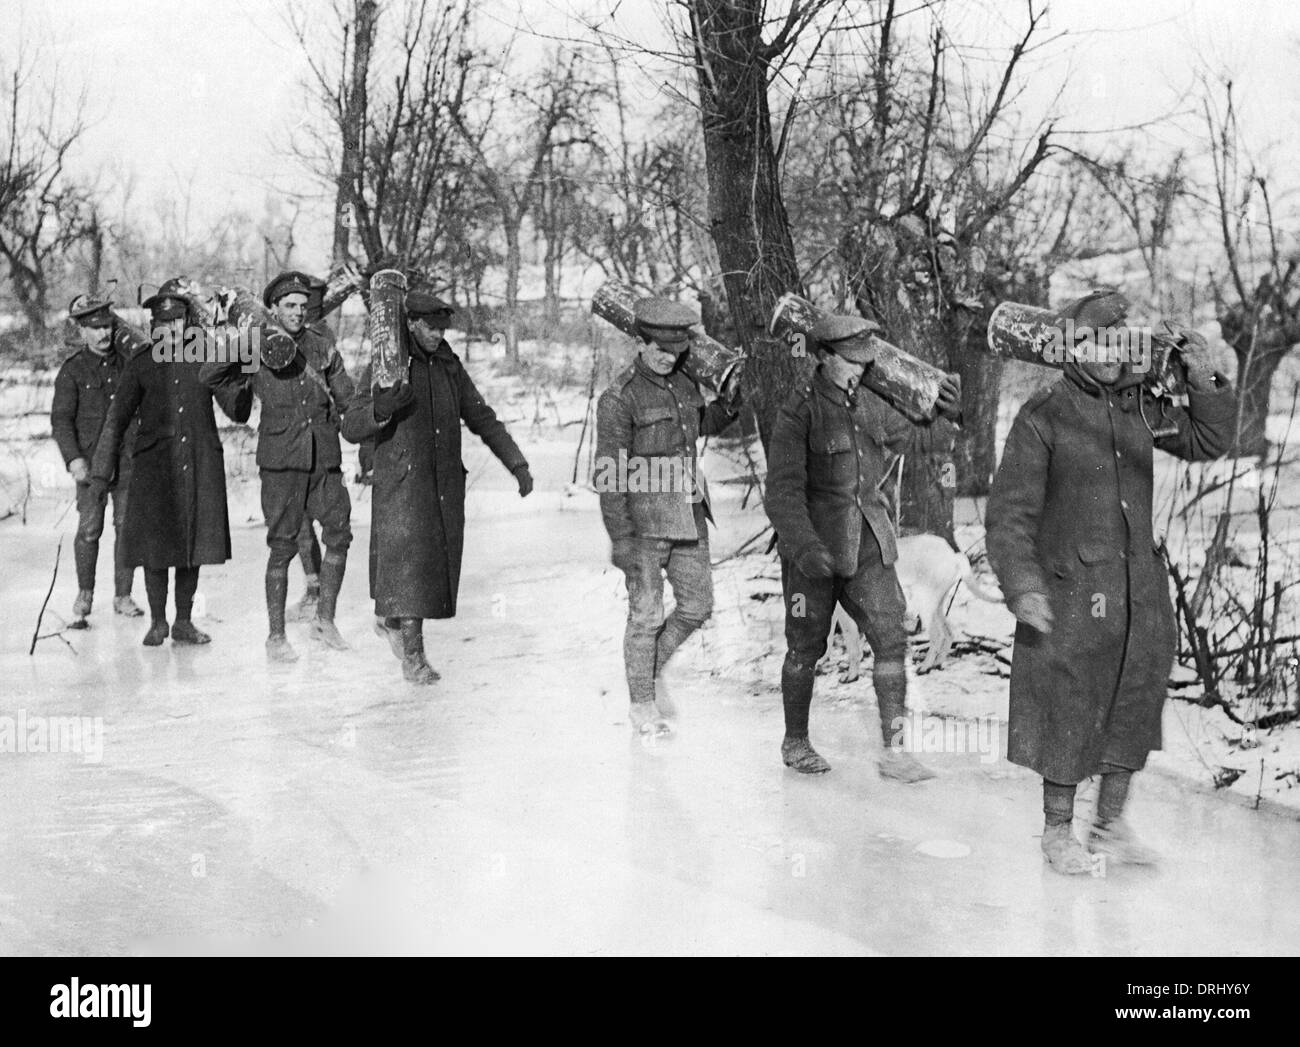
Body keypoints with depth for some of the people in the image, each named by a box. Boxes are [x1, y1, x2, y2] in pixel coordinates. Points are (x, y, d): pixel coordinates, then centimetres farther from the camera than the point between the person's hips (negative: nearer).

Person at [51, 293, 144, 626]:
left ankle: (123, 596, 13)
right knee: (89, 529, -3)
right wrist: (73, 458, -16)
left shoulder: (127, 362, 10)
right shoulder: (72, 370, 0)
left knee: (127, 526, 3)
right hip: (91, 460, -3)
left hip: (128, 459, 3)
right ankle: (85, 594, 15)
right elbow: (61, 419, -4)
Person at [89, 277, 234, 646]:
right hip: (155, 463, -1)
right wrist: (102, 469, 4)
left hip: (201, 463, 1)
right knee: (155, 545, -2)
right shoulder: (141, 364, 4)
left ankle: (184, 622, 15)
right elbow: (117, 418, 6)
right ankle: (157, 621, 12)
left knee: (194, 543, 4)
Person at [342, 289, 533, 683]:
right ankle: (413, 656, 1)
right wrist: (383, 407, -30)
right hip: (401, 484, -5)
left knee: (437, 563, 9)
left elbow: (483, 419, 13)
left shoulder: (450, 368, 9)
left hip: (446, 484, 5)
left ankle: (389, 618, 35)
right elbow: (351, 429, -10)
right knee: (407, 564, -8)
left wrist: (518, 464, 6)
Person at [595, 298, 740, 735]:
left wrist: (727, 407, 6)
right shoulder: (619, 398, -15)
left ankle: (647, 669, 33)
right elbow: (609, 474, -15)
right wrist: (620, 539, -18)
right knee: (647, 613, 2)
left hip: (688, 514, 7)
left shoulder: (684, 382, 6)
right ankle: (642, 703, 18)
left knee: (697, 604, 12)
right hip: (643, 521, -7)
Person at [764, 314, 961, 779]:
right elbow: (783, 490, -19)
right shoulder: (799, 411, -12)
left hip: (869, 545, 5)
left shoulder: (870, 405, 7)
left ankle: (895, 750, -1)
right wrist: (804, 546, -31)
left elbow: (907, 431, 29)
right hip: (813, 549, -5)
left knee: (891, 637, -5)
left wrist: (944, 409, 12)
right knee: (806, 647, 7)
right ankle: (795, 742, 26)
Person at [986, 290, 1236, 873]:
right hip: (1071, 592, -6)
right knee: (1068, 715, 3)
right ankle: (1058, 832, 21)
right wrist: (1021, 585, -21)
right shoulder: (1043, 417, -9)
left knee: (1134, 705, 12)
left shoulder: (1138, 405, 6)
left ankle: (1110, 825, 29)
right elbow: (1010, 511, -11)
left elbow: (1206, 443, 17)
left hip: (1141, 590, 6)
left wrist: (1205, 383, 0)